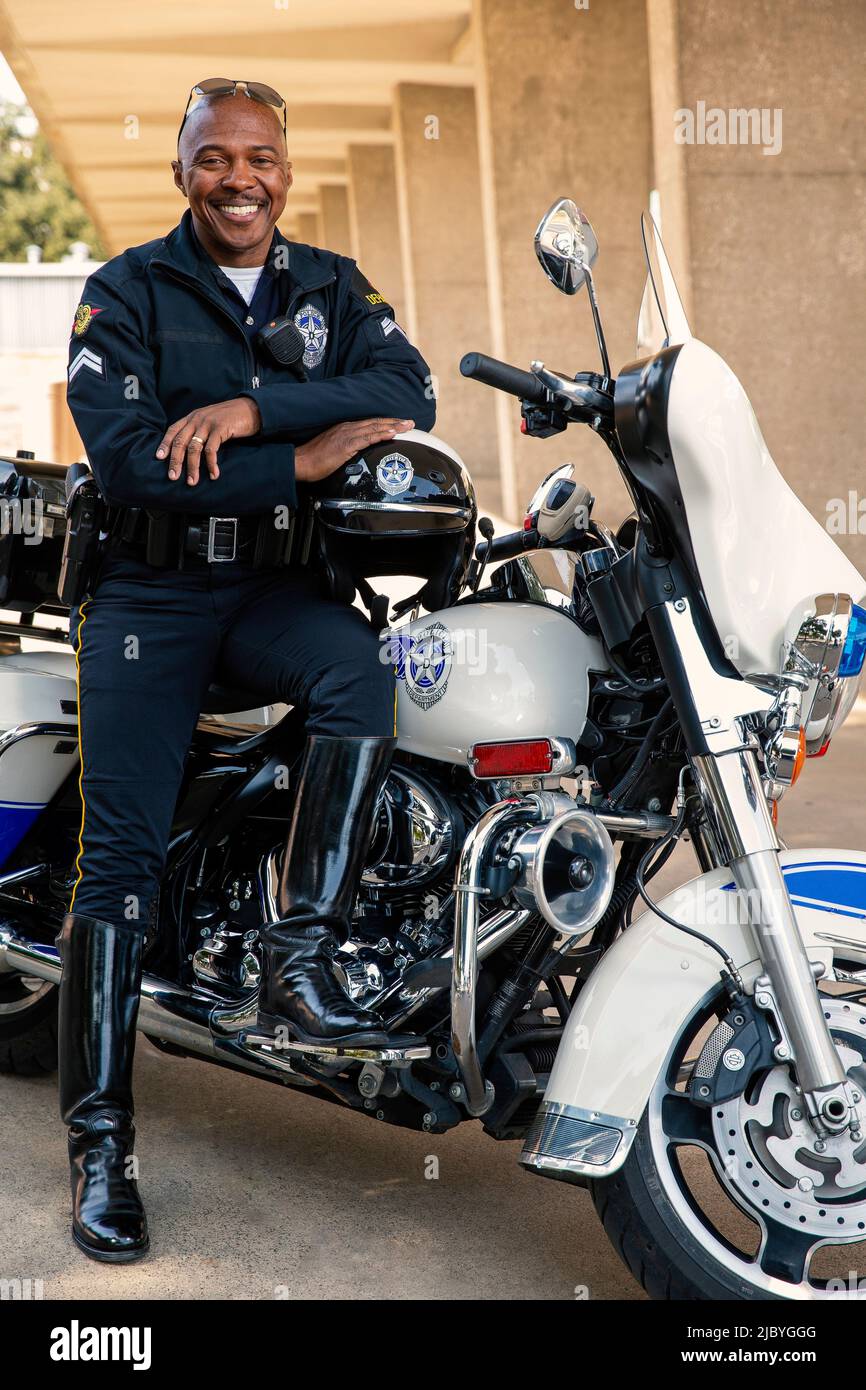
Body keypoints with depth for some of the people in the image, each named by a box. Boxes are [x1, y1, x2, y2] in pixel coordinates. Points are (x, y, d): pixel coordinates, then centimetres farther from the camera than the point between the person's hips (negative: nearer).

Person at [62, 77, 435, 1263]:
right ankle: (100, 1140, 0)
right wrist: (306, 461, -17)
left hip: (279, 584, 2)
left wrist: (252, 409, -21)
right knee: (120, 857, -8)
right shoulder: (125, 294, 2)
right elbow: (126, 459, -13)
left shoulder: (332, 287, 11)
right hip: (151, 591, -2)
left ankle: (302, 959, -26)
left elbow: (408, 390, -8)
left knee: (360, 669, -33)